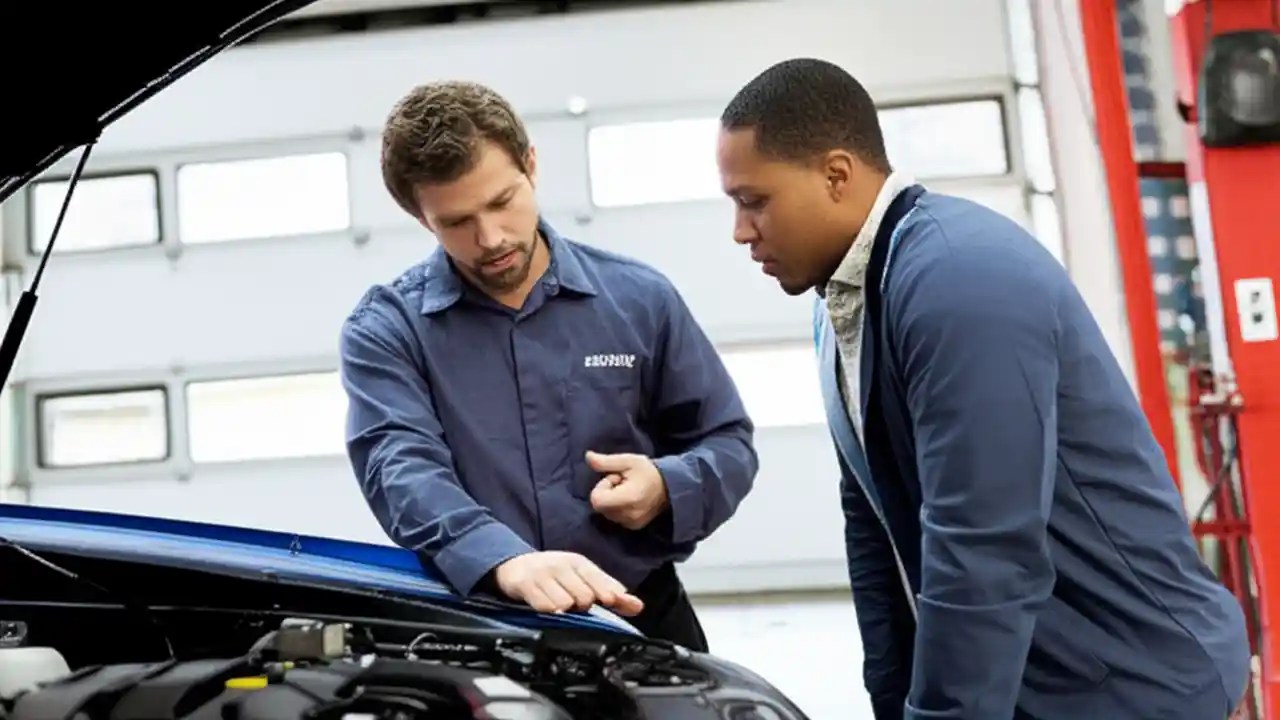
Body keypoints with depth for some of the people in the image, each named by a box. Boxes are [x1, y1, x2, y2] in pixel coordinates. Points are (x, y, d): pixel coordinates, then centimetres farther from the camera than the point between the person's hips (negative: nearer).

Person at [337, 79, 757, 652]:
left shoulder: (639, 299, 7)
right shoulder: (385, 330, 0)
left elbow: (729, 441, 13)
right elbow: (401, 470, -16)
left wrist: (667, 488, -9)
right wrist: (505, 562, -34)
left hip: (640, 616, 1)